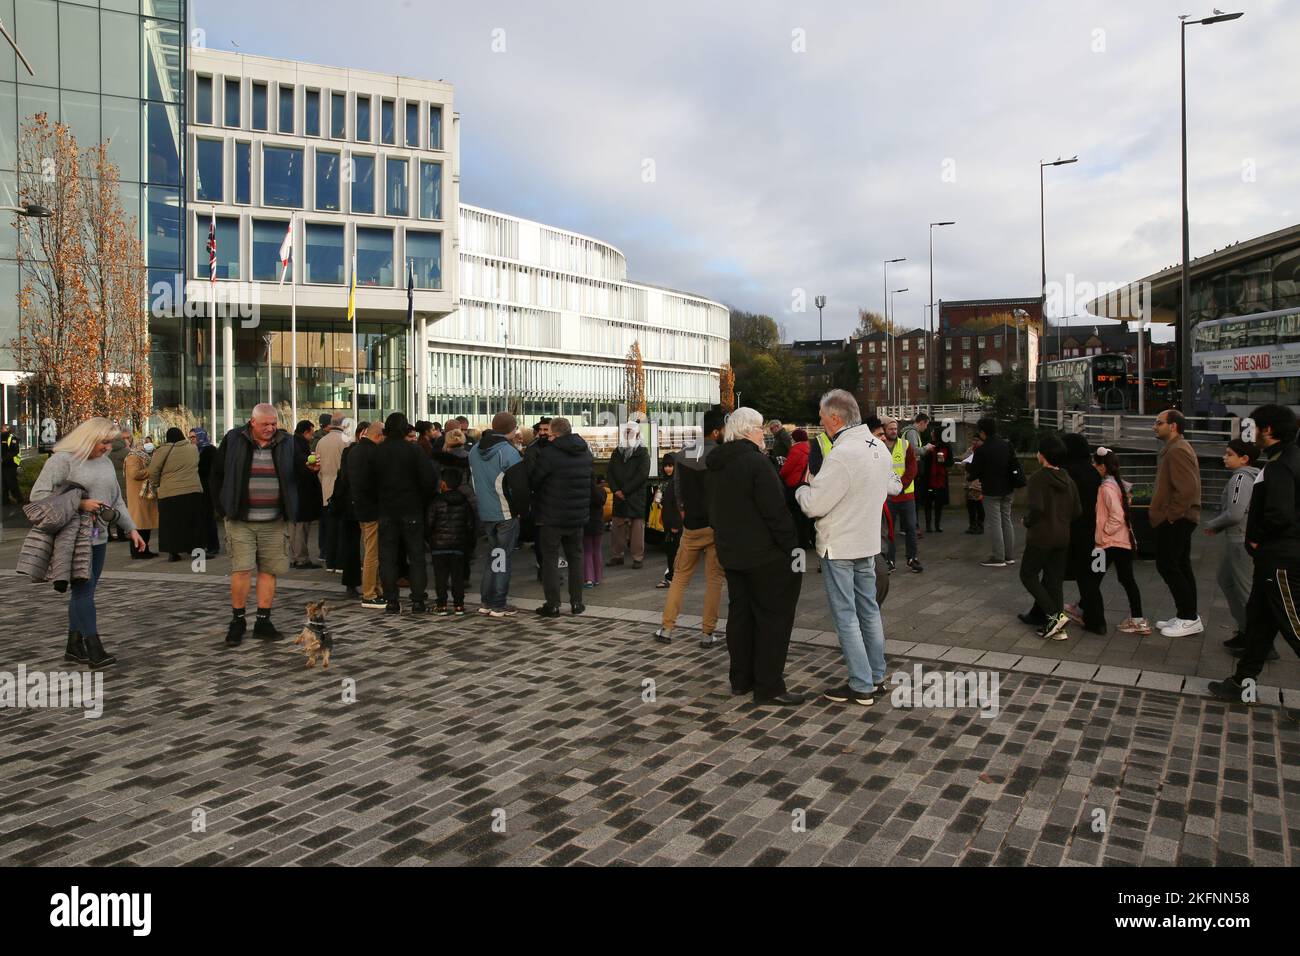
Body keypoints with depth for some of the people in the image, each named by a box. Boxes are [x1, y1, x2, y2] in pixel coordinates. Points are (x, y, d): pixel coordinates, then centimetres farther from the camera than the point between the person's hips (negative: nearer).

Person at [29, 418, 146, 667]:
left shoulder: (105, 463, 16)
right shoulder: (62, 460, -7)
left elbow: (117, 500, 23)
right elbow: (38, 495, -12)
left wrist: (131, 529, 16)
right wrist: (79, 504, -17)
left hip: (98, 537, 7)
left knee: (84, 591, 9)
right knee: (84, 589, -10)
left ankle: (74, 646, 17)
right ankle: (94, 648, -11)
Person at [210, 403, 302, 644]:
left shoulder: (287, 443, 5)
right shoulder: (233, 441, 1)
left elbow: (297, 477, 13)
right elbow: (217, 475, 7)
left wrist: (290, 512, 3)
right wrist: (221, 509, 3)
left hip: (274, 522, 2)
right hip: (240, 521, -2)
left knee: (269, 571, 4)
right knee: (242, 570, -8)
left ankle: (263, 622, 13)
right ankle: (237, 621, 7)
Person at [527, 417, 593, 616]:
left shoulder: (548, 454, -17)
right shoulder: (585, 453, 4)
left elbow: (532, 480, -11)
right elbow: (592, 476, 13)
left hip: (551, 517, -5)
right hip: (578, 517, 5)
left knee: (550, 559, 4)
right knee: (575, 557, 16)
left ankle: (553, 605, 4)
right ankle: (576, 602, 18)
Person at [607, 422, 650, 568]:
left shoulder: (642, 453, 0)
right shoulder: (617, 452, 15)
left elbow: (642, 475, -10)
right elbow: (609, 472, 9)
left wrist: (625, 490, -14)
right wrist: (616, 490, -6)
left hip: (636, 497, -4)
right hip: (619, 496, 5)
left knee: (637, 527, -4)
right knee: (617, 526, 6)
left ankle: (637, 557, 1)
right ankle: (618, 555, 15)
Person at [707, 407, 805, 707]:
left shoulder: (717, 465, 10)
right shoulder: (756, 462, -18)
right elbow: (776, 513, -20)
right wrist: (793, 549, -14)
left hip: (730, 553, 9)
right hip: (765, 556, -9)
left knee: (741, 612, 16)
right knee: (774, 617, -1)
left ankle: (741, 678, 23)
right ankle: (769, 687, 1)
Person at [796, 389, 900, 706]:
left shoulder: (841, 455, -25)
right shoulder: (880, 447, 2)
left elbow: (813, 505, -22)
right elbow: (893, 485, 17)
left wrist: (803, 487, -3)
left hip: (838, 547, -8)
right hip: (868, 541, 8)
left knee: (846, 615, 0)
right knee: (869, 609, 17)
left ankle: (861, 686, 5)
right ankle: (876, 676, 26)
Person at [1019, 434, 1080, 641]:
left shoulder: (1038, 478, -15)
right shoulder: (1068, 480, 6)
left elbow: (1036, 507, -25)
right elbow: (1077, 511, 8)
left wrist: (1027, 522, -8)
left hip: (1041, 537, -7)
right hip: (1063, 537, 7)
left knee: (1028, 575, 8)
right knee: (1055, 580, 12)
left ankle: (1054, 615, -5)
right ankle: (1057, 628, 12)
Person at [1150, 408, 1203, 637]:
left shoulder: (1177, 450, -17)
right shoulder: (1174, 448, 17)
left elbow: (1187, 489, -26)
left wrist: (1171, 515, -20)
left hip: (1174, 521, -11)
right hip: (1179, 519, 11)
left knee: (1167, 566, -7)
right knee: (1181, 566, 14)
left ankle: (1188, 618, -1)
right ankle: (1186, 616, 21)